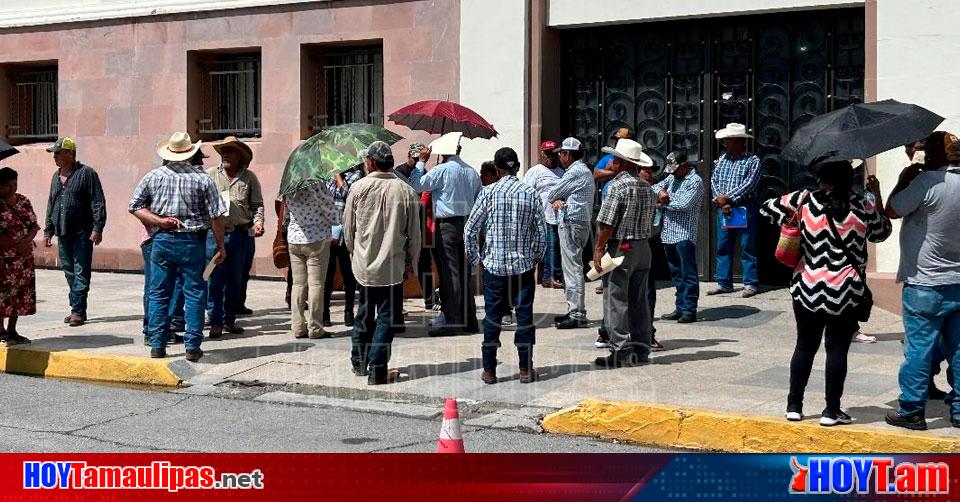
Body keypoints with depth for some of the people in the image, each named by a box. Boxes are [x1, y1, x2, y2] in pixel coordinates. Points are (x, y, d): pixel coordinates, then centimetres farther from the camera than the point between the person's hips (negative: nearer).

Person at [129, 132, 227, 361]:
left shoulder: (153, 177, 4)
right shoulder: (202, 178, -2)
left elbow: (134, 206, 3)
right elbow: (216, 215, -4)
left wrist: (158, 220, -3)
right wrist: (220, 247, 3)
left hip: (162, 240, 2)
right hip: (192, 241, -2)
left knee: (159, 294, 9)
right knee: (194, 293, 4)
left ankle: (157, 345, 11)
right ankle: (192, 346, 4)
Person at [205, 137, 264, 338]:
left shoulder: (249, 178, 7)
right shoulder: (210, 175, 6)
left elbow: (257, 204, 9)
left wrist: (258, 222, -8)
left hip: (239, 234, 2)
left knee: (235, 279, 9)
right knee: (215, 279, -4)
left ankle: (229, 320, 20)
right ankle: (215, 322, 3)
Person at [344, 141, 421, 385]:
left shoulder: (358, 188, -4)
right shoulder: (406, 191, -6)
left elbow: (348, 228, 4)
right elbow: (414, 234, -1)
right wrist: (411, 262, 11)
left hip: (363, 264, 2)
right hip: (393, 266, -2)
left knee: (364, 313, 18)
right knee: (386, 316, 3)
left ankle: (359, 362, 30)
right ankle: (377, 371, 0)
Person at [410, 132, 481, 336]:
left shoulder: (441, 170, -11)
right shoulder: (472, 172, 10)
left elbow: (416, 184, -4)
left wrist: (421, 161, 5)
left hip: (447, 225, -7)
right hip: (467, 225, 7)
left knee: (449, 273, -5)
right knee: (464, 273, 12)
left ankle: (451, 321, -6)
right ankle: (469, 320, 16)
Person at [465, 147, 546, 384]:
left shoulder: (489, 192, -6)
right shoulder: (531, 194, -2)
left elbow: (470, 229, -5)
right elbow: (541, 233, 0)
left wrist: (474, 258, 7)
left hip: (494, 265, -1)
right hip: (524, 265, 1)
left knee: (493, 318, 7)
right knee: (525, 317, 7)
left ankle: (489, 370, 11)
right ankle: (526, 370, 12)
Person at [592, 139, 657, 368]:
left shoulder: (618, 185, -14)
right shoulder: (647, 187, 11)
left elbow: (607, 223, -17)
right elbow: (650, 221, 14)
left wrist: (598, 249, -12)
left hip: (620, 247, -8)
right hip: (643, 247, 8)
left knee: (616, 300, -3)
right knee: (639, 300, 11)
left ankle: (621, 351, -3)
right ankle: (641, 349, 16)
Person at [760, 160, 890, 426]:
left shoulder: (804, 200, -7)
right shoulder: (863, 206, -5)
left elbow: (768, 207, 2)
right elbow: (882, 232, 13)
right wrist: (877, 195, 17)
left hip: (807, 288, 1)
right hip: (846, 292, -1)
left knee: (805, 346, 14)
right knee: (837, 349, 6)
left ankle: (794, 405, 19)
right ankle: (831, 411, 9)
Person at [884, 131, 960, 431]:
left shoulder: (928, 181, -18)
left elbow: (892, 211, -10)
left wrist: (904, 181, 5)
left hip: (925, 285, -7)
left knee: (918, 349, 0)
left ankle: (911, 411, 7)